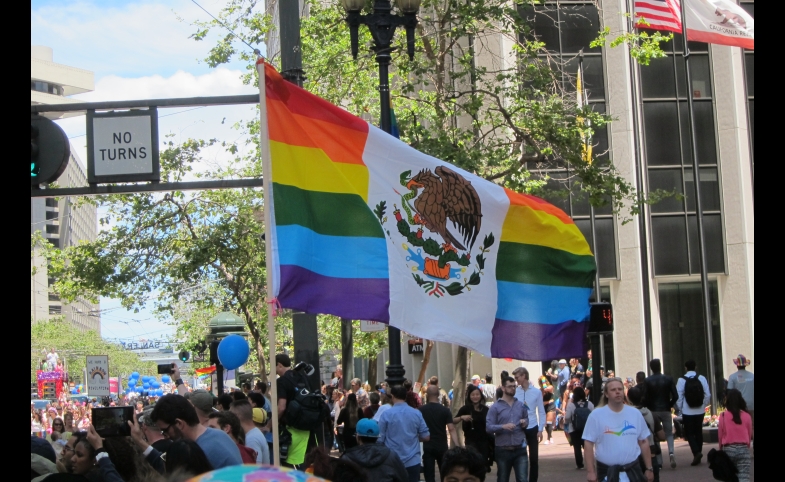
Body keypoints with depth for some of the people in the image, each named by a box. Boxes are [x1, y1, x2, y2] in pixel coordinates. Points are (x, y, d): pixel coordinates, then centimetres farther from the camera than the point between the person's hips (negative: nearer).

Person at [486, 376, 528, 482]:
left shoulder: (521, 405, 11)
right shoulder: (495, 407, -2)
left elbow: (527, 419, 24)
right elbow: (488, 427, -9)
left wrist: (525, 423, 0)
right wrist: (503, 427, -24)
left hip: (520, 449, 2)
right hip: (503, 450, -2)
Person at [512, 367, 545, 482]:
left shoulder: (537, 392, -2)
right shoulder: (515, 392, -1)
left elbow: (541, 412, 1)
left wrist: (540, 430, -5)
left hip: (532, 429, 0)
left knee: (534, 457, 6)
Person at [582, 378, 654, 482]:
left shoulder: (635, 413, 4)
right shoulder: (596, 415, -6)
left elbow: (643, 442, 10)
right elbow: (588, 444, -7)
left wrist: (649, 468, 9)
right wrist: (590, 471, -11)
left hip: (632, 470, 2)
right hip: (606, 471, -2)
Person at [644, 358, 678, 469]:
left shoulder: (647, 381, -6)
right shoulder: (668, 379, -2)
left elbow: (645, 397, -11)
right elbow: (675, 396, -6)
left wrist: (649, 408, 5)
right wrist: (669, 405, 9)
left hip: (653, 411, -1)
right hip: (665, 410, 1)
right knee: (669, 434, 12)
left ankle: (658, 461, 5)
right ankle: (671, 452, -16)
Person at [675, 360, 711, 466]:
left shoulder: (682, 380, -10)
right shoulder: (702, 378, -3)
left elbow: (679, 397, -9)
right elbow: (708, 395, -3)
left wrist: (680, 409, 4)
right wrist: (704, 405, 12)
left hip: (687, 412, -3)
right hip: (700, 411, 3)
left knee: (689, 433, 4)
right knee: (698, 432, 14)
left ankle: (696, 452, -17)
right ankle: (698, 455, 18)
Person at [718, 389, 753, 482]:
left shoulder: (724, 415, -4)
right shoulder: (746, 416, 0)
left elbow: (720, 434, 0)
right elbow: (750, 434, 6)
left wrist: (721, 449, 13)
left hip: (728, 449, 0)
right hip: (743, 449, 0)